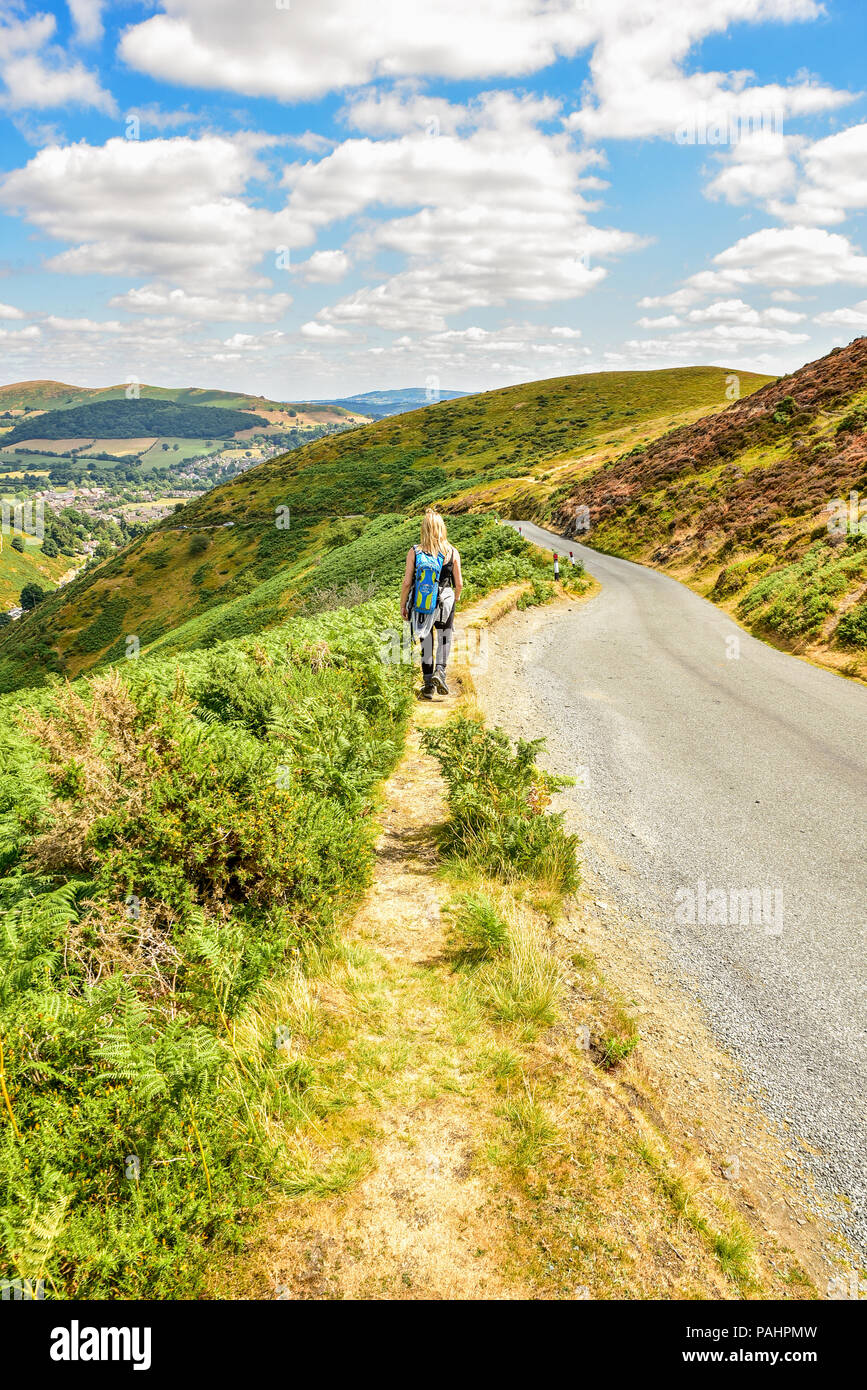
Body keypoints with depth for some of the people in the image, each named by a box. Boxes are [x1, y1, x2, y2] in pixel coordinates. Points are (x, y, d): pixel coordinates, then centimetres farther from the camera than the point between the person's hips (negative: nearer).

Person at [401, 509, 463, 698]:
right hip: (445, 602, 0)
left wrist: (403, 605, 5)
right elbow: (459, 583, -2)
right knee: (445, 638, 18)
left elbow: (407, 582, -7)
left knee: (426, 643, 13)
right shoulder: (452, 552, -6)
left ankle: (428, 685, 14)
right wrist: (456, 599, 19)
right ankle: (440, 671, -5)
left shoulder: (414, 552, -8)